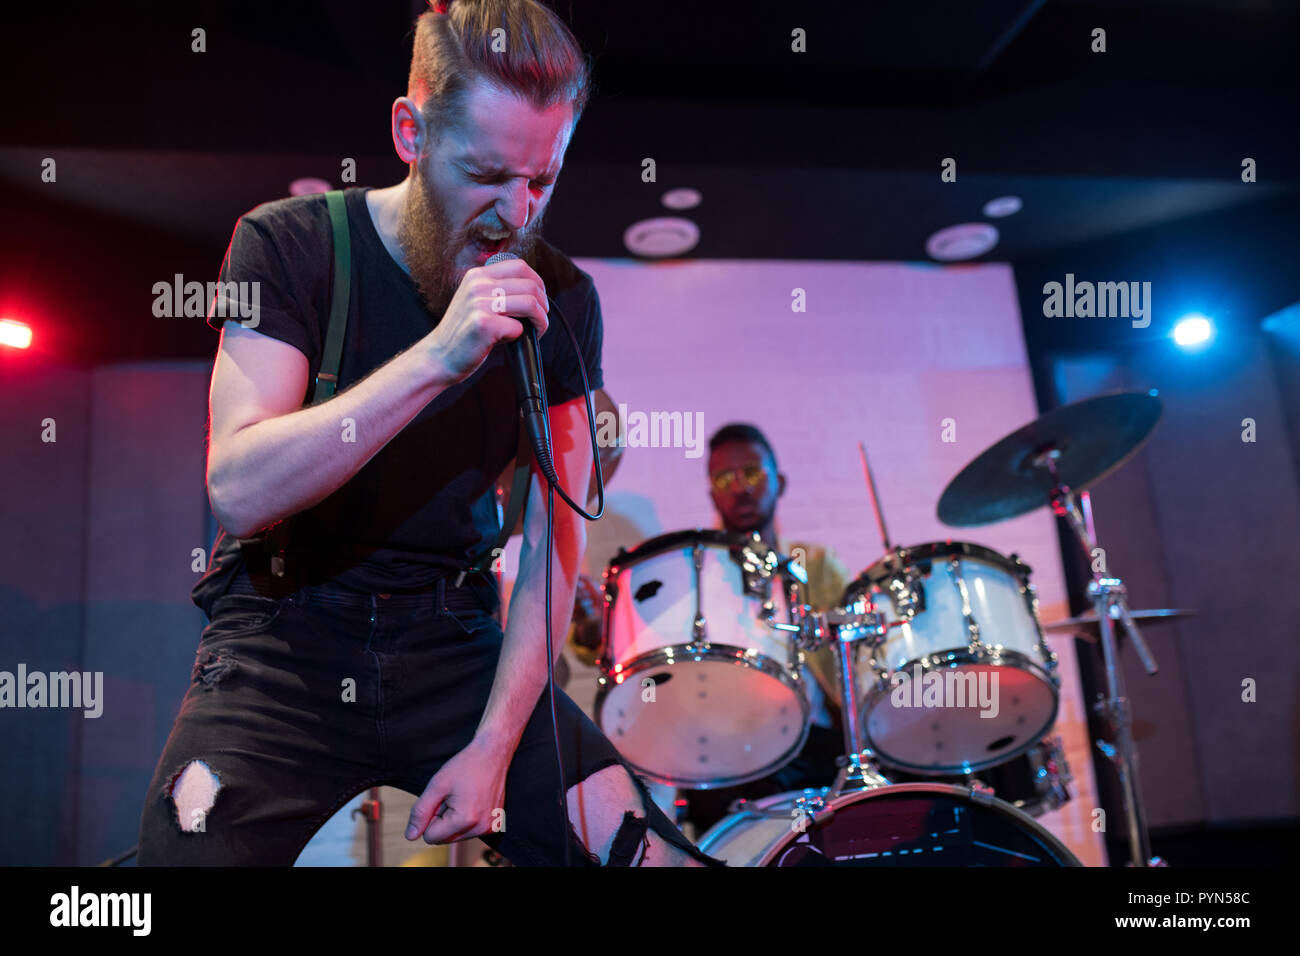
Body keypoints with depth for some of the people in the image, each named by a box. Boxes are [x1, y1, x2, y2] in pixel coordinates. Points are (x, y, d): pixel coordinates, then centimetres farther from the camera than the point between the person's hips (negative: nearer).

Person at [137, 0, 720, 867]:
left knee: (656, 851, -7)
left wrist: (495, 744, -9)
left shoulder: (557, 298, -2)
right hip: (284, 634, -1)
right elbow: (239, 491, -21)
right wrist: (438, 357, -31)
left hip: (454, 642, 2)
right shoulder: (289, 245, -9)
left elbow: (555, 540, -2)